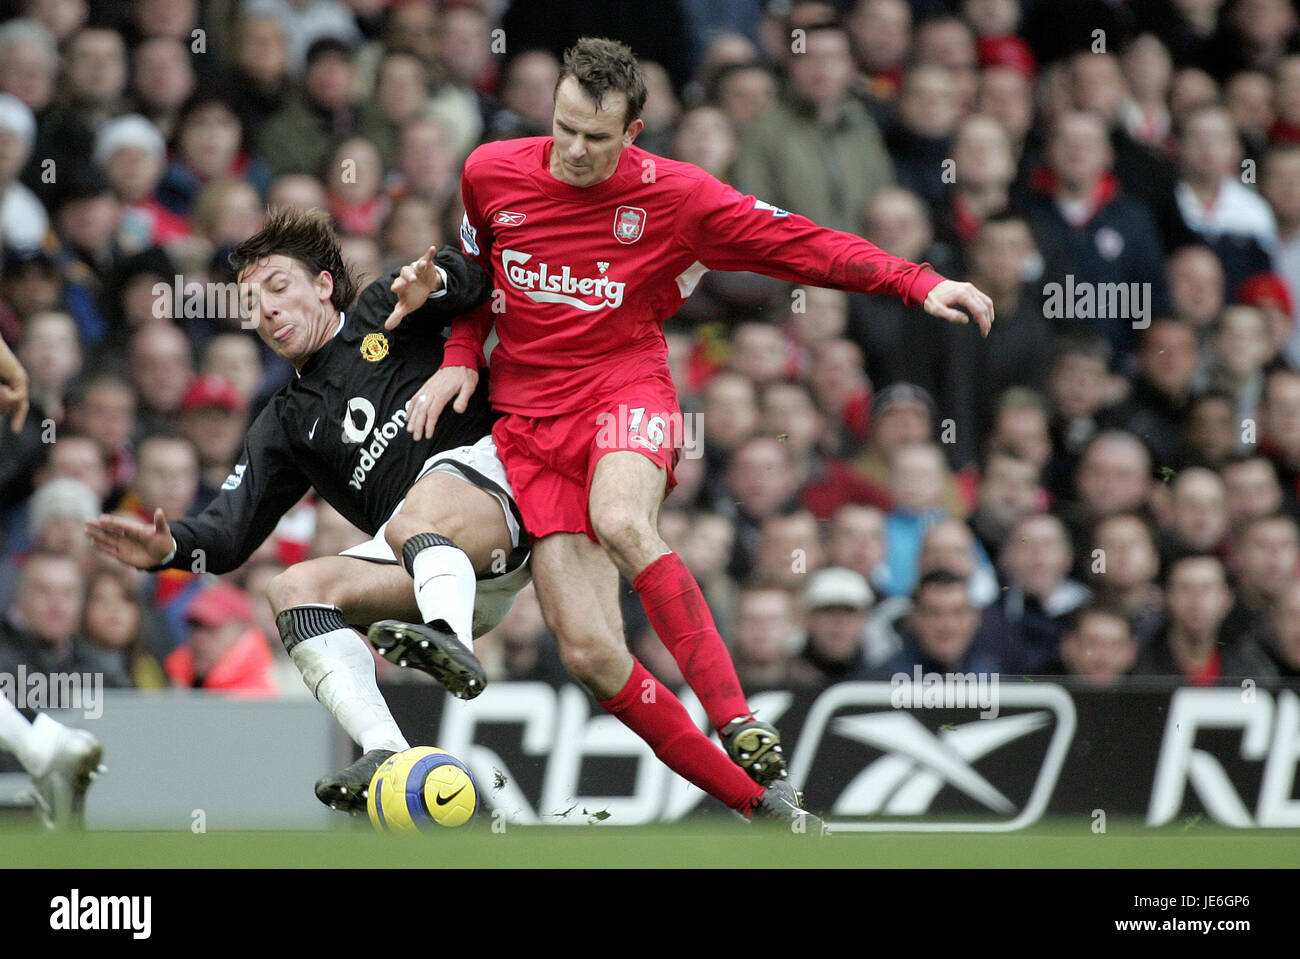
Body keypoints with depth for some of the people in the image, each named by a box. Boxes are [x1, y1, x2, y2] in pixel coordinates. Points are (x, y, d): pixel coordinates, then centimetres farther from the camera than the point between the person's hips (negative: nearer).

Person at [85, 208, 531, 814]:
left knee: (414, 518, -37)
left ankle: (451, 645, -70)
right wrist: (172, 547, -5)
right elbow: (230, 532, 17)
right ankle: (387, 754, -38)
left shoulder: (384, 312, 18)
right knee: (294, 589, -18)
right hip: (417, 566, 5)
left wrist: (431, 282, -16)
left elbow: (475, 279, 6)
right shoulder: (287, 424, 26)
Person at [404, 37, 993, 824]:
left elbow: (803, 245, -4)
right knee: (590, 654, -12)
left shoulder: (673, 195, -5)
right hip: (528, 418, 3)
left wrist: (919, 284, -13)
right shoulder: (491, 174, 2)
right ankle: (755, 798, -4)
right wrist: (462, 358, 7)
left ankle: (739, 724, -37)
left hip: (626, 389, -3)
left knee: (620, 522, -40)